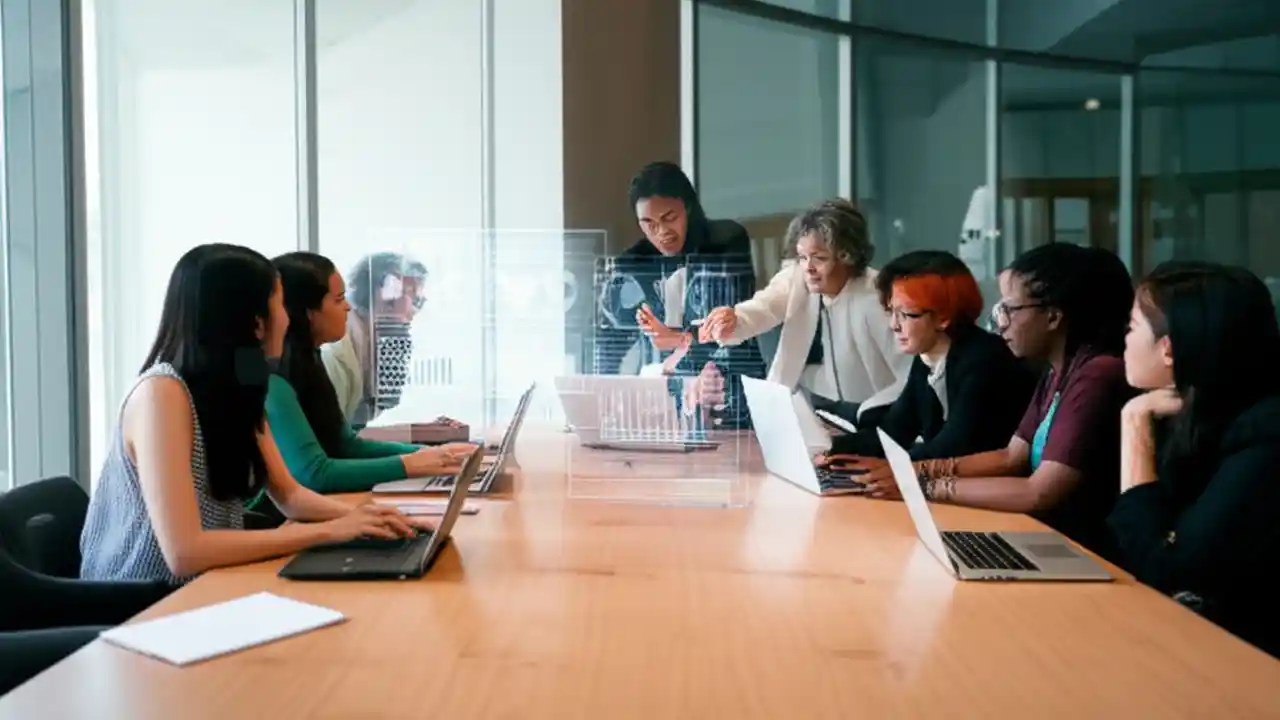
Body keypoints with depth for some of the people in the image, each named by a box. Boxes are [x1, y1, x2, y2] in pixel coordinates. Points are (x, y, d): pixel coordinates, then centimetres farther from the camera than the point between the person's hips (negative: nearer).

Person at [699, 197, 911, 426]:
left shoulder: (877, 299, -18)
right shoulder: (795, 278, -5)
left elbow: (912, 380, -16)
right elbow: (761, 308, -24)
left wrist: (863, 414, -24)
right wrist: (731, 320, -45)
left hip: (864, 420, -4)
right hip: (807, 405, 4)